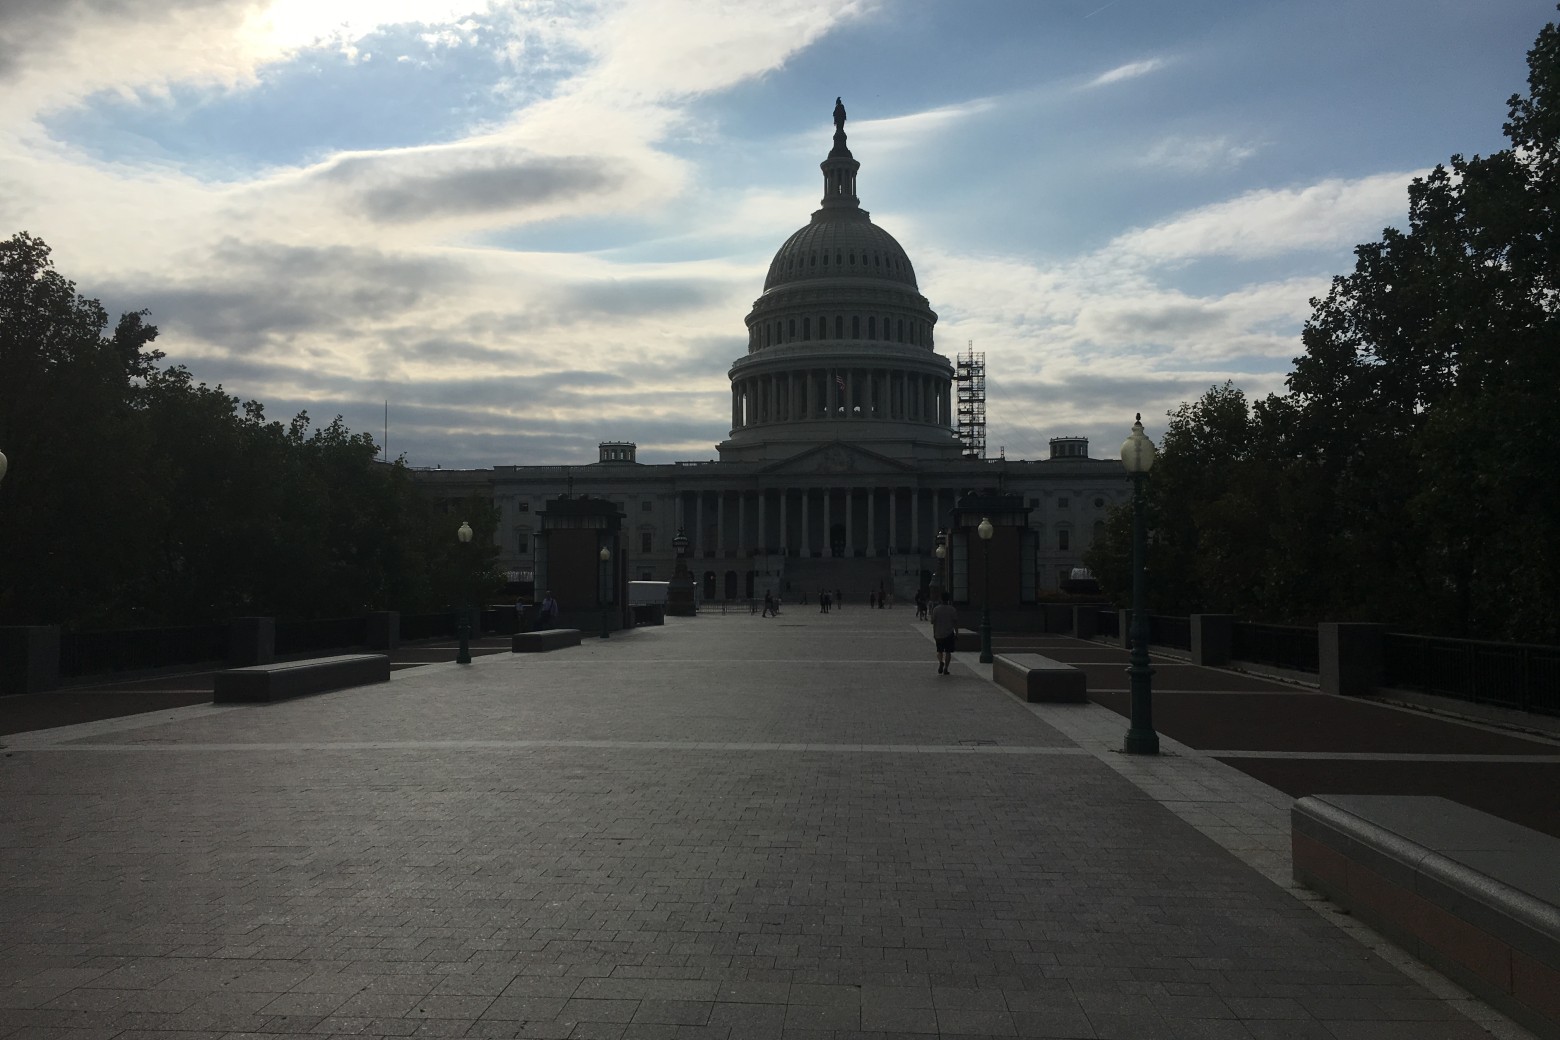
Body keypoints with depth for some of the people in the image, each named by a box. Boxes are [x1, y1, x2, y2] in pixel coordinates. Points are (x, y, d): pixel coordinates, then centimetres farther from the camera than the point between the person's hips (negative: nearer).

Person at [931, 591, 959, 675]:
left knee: (940, 651, 15)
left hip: (938, 634, 1)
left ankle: (940, 662, -11)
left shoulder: (936, 609, -2)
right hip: (949, 633, -1)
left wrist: (934, 633, 10)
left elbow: (933, 622, 0)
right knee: (948, 652, 6)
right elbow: (955, 623, -4)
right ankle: (945, 669, 4)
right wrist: (956, 634, 3)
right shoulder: (952, 610, -6)